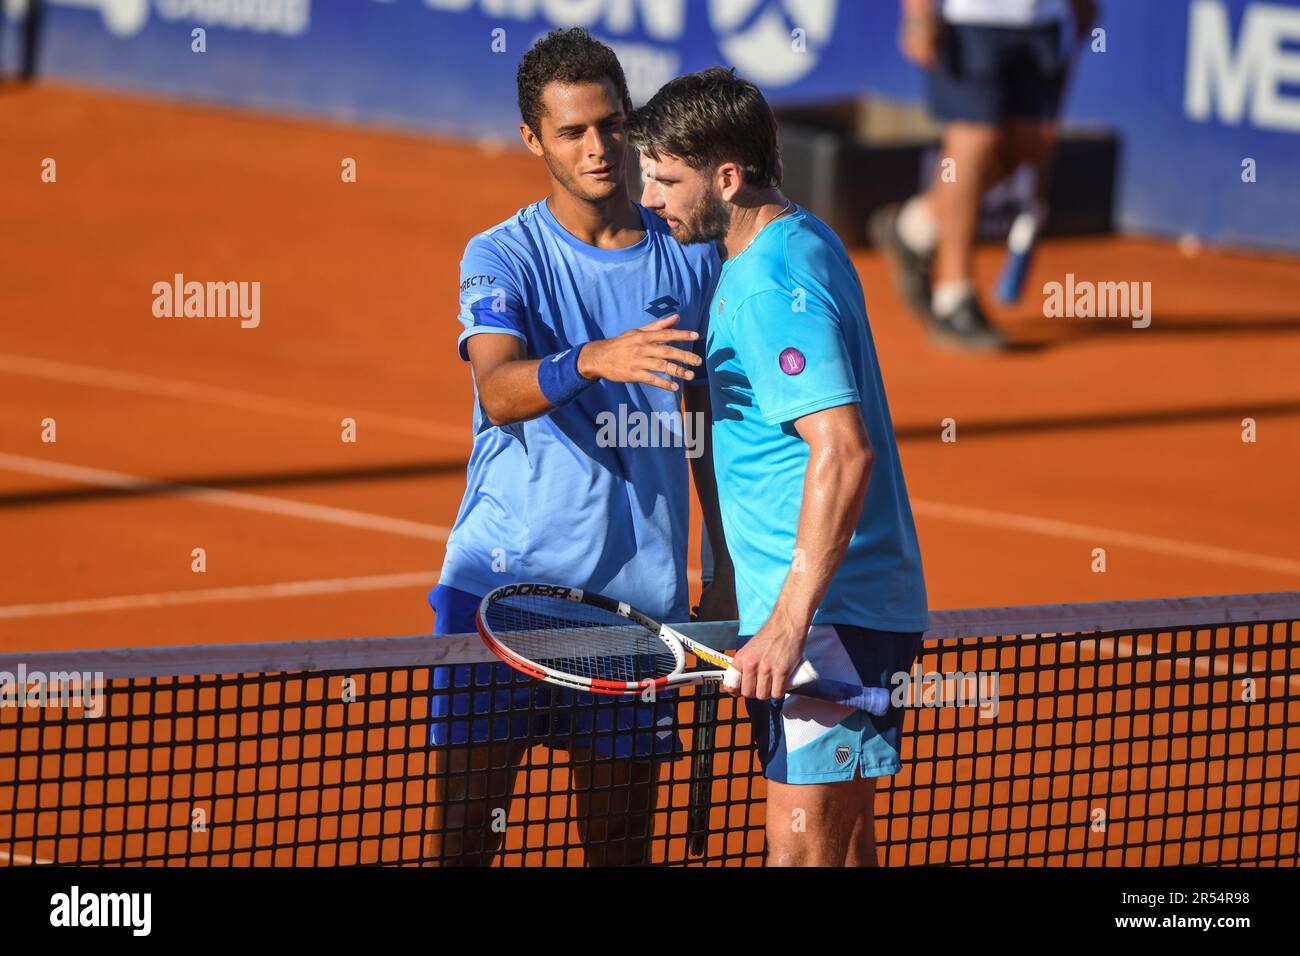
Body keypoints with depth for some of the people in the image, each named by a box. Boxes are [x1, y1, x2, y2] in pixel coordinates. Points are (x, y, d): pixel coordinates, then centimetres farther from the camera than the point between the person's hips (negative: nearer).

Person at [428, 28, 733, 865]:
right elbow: (500, 393, -20)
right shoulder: (500, 257, -1)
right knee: (467, 832, -4)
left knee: (621, 839, 5)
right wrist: (594, 360, -40)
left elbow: (710, 421, 17)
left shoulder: (690, 258, 8)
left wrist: (728, 568, 12)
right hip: (503, 577, -3)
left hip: (637, 591, 3)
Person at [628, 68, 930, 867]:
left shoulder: (772, 285, -19)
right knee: (843, 836, 15)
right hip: (869, 605, 11)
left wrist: (790, 622, -30)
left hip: (828, 612, -11)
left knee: (804, 845, -10)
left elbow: (844, 450, -29)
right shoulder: (804, 242, 13)